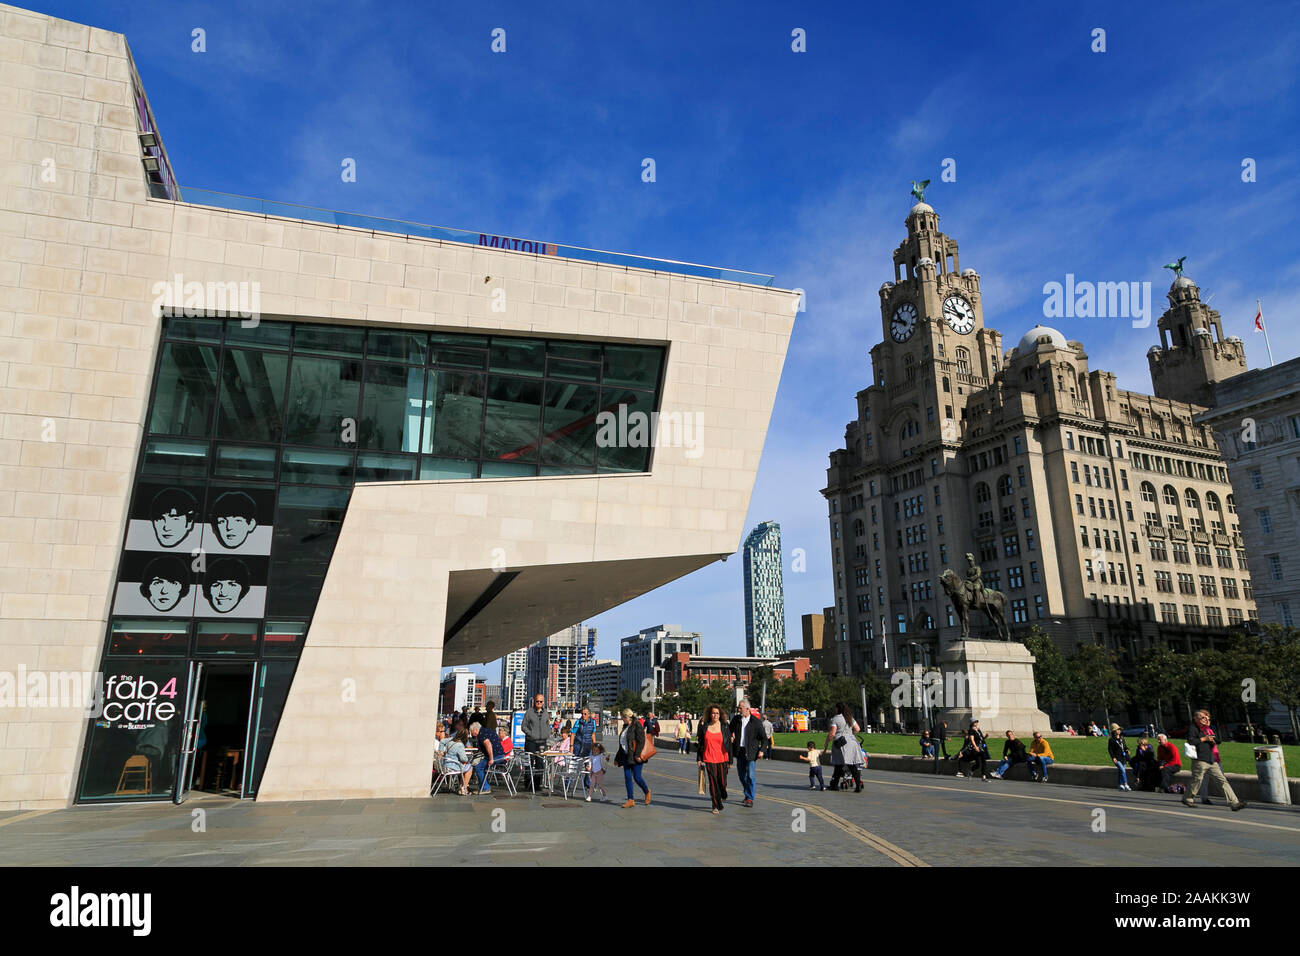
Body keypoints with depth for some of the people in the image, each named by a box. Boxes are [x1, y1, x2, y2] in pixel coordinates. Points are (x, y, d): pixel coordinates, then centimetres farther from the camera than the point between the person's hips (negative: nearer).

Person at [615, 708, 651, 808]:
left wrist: (637, 755, -24)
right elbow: (621, 744, 21)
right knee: (627, 777, 3)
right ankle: (630, 800, 8)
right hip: (626, 756, 8)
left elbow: (641, 741, -17)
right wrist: (617, 758, 22)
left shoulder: (637, 726, -9)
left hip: (634, 757, -8)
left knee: (637, 778, -4)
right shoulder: (625, 727, 16)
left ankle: (647, 792, 22)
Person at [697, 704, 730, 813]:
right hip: (709, 759, 1)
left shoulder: (725, 727, 1)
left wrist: (730, 761, 1)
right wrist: (698, 759, 6)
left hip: (722, 759, 0)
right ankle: (716, 806, 11)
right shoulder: (704, 727, 3)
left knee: (722, 782, 1)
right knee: (713, 782, -2)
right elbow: (699, 743, 9)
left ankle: (723, 796, 34)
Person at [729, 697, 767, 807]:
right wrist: (730, 737, -1)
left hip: (750, 752, -4)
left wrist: (761, 750, -11)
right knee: (741, 775, 11)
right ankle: (747, 794, 30)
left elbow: (764, 738, 0)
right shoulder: (736, 719, 4)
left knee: (750, 776, -7)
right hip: (739, 751, 4)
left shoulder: (756, 722, -7)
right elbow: (730, 731, 20)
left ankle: (750, 798, 2)